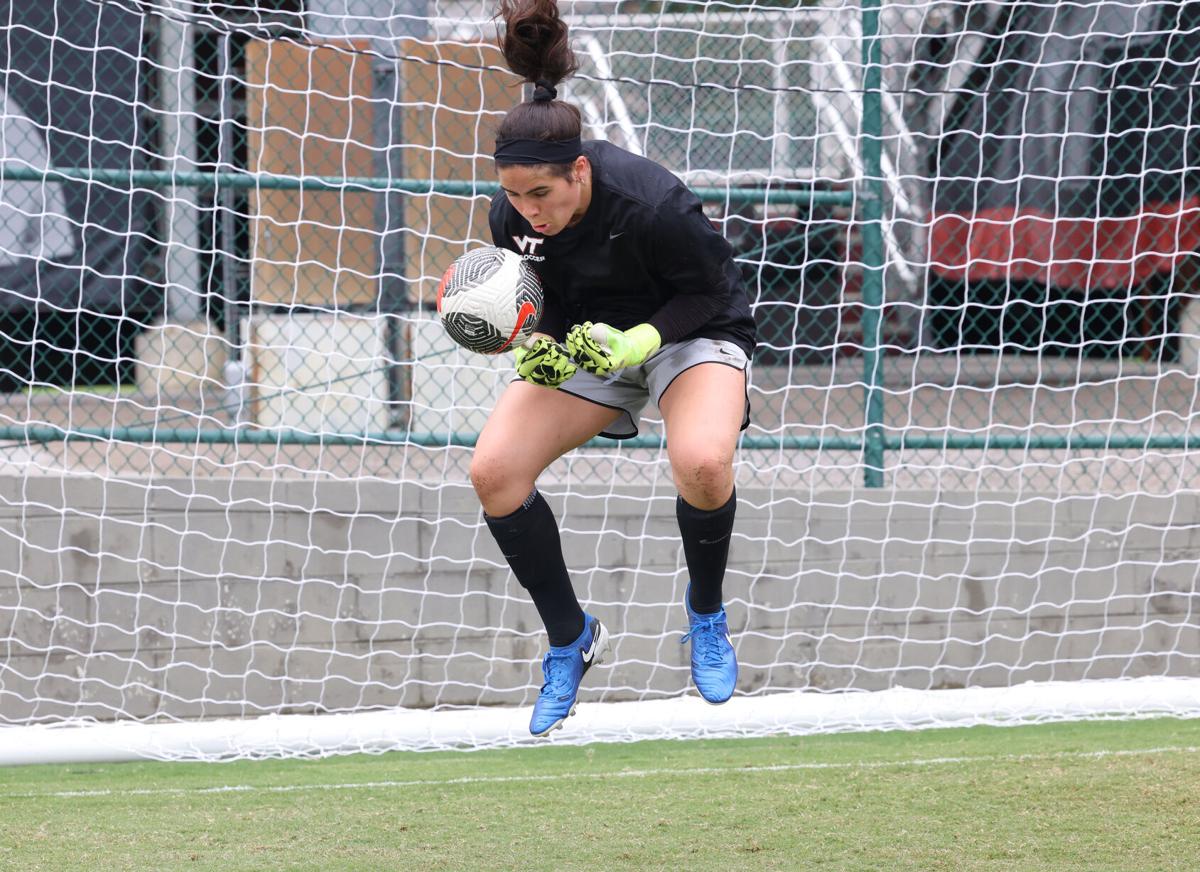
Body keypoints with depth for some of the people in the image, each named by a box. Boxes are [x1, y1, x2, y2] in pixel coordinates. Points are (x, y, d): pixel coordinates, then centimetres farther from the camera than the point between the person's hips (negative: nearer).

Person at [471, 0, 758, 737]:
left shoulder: (652, 205, -33)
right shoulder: (513, 217, -18)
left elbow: (711, 288, -19)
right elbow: (531, 304, -1)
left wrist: (639, 341, -32)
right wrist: (536, 350, -23)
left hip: (690, 333, -5)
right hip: (588, 341, 5)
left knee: (701, 462, -36)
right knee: (494, 470, -16)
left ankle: (707, 613, -2)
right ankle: (572, 640, 5)